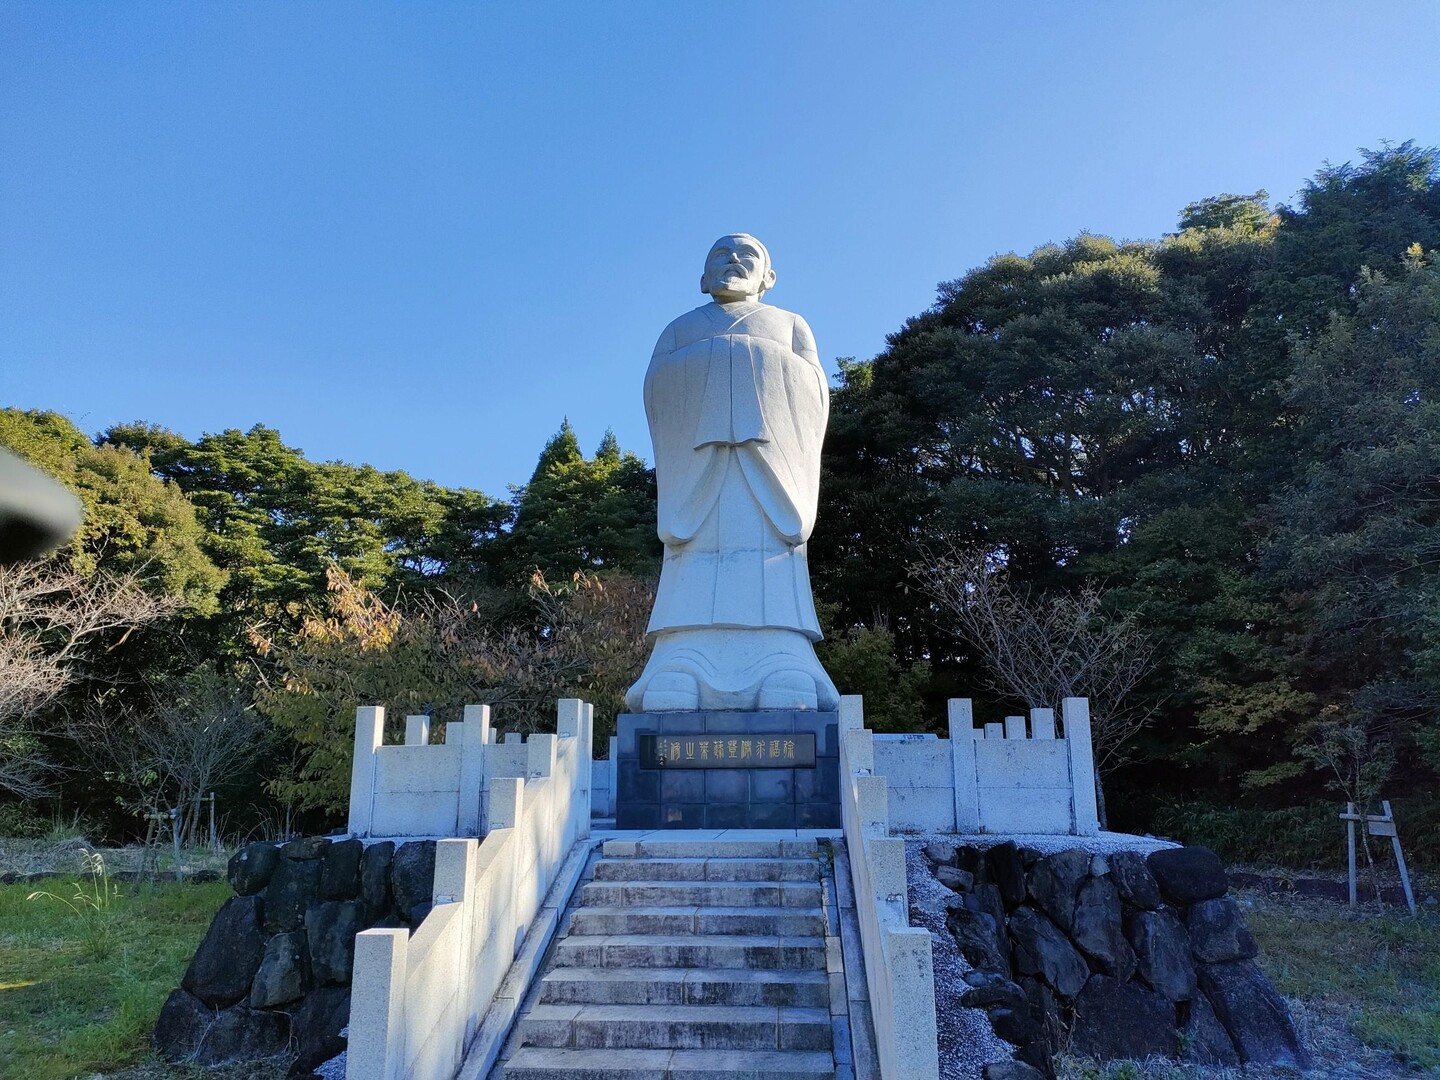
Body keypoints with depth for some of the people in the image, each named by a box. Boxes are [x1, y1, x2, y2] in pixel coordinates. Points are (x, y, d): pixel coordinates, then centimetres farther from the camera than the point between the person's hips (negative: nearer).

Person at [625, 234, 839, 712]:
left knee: (769, 538, -22)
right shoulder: (679, 330, 33)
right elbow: (654, 386, 14)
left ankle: (786, 675, -35)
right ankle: (678, 671, -36)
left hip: (773, 432, 0)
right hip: (697, 439, 1)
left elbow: (815, 389, 15)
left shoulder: (790, 324, 33)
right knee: (697, 539, -22)